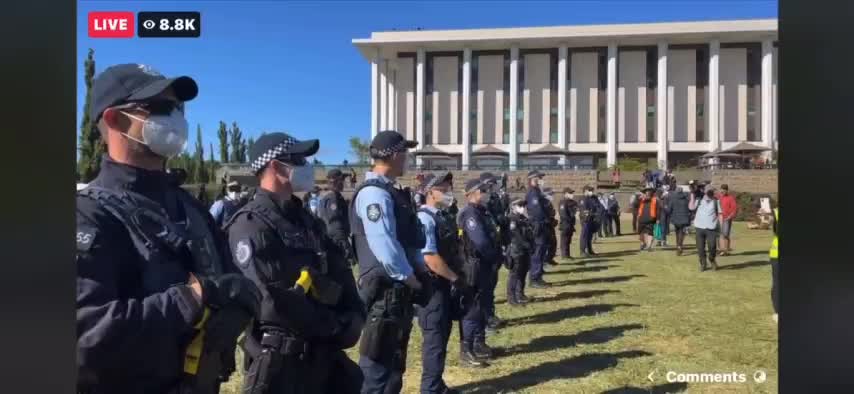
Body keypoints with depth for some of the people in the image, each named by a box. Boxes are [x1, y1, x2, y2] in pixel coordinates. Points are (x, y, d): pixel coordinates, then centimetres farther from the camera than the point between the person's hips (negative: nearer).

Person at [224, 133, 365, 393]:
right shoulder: (251, 224, -14)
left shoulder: (306, 220, 13)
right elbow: (271, 299, -22)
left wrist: (352, 319, -2)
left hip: (325, 351, 8)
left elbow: (340, 272, 15)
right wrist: (334, 325, -15)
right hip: (280, 358, -8)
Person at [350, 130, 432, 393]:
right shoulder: (374, 193, -18)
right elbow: (385, 248, -27)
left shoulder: (390, 191, 14)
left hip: (399, 293, 10)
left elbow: (411, 241, 18)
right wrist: (413, 280, -17)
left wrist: (420, 274, 7)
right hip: (386, 294, -10)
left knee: (393, 369, 21)